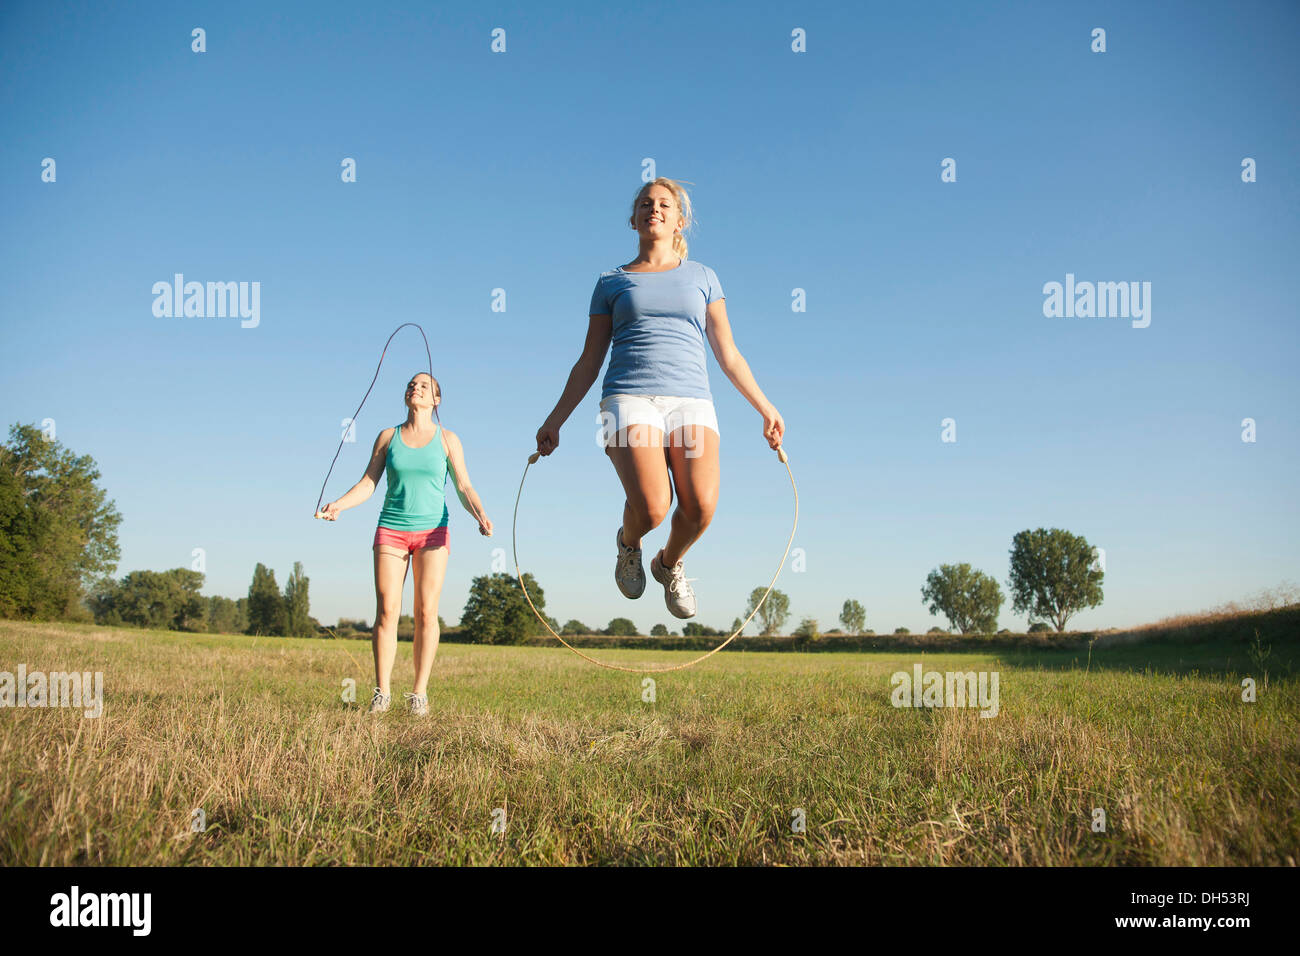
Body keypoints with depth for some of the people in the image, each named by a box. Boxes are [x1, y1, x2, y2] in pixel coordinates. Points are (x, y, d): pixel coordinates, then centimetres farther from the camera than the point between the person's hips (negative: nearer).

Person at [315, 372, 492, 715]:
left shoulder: (447, 439, 5)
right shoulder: (388, 436, 9)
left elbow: (464, 487, -1)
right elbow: (367, 483, 5)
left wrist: (481, 516, -20)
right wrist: (338, 504, -12)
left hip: (432, 532, -1)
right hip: (391, 530, 1)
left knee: (426, 612, -5)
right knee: (386, 612, -5)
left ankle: (420, 693, 0)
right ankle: (382, 692, 1)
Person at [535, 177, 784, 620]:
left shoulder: (702, 277, 20)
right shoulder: (612, 282, 18)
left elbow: (728, 353, 18)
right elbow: (589, 361, 18)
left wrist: (765, 407, 11)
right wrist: (555, 419, 13)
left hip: (691, 401, 1)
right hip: (630, 400, -1)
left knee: (701, 505, -24)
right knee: (651, 508, -26)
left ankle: (669, 563, 11)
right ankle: (628, 541, 13)